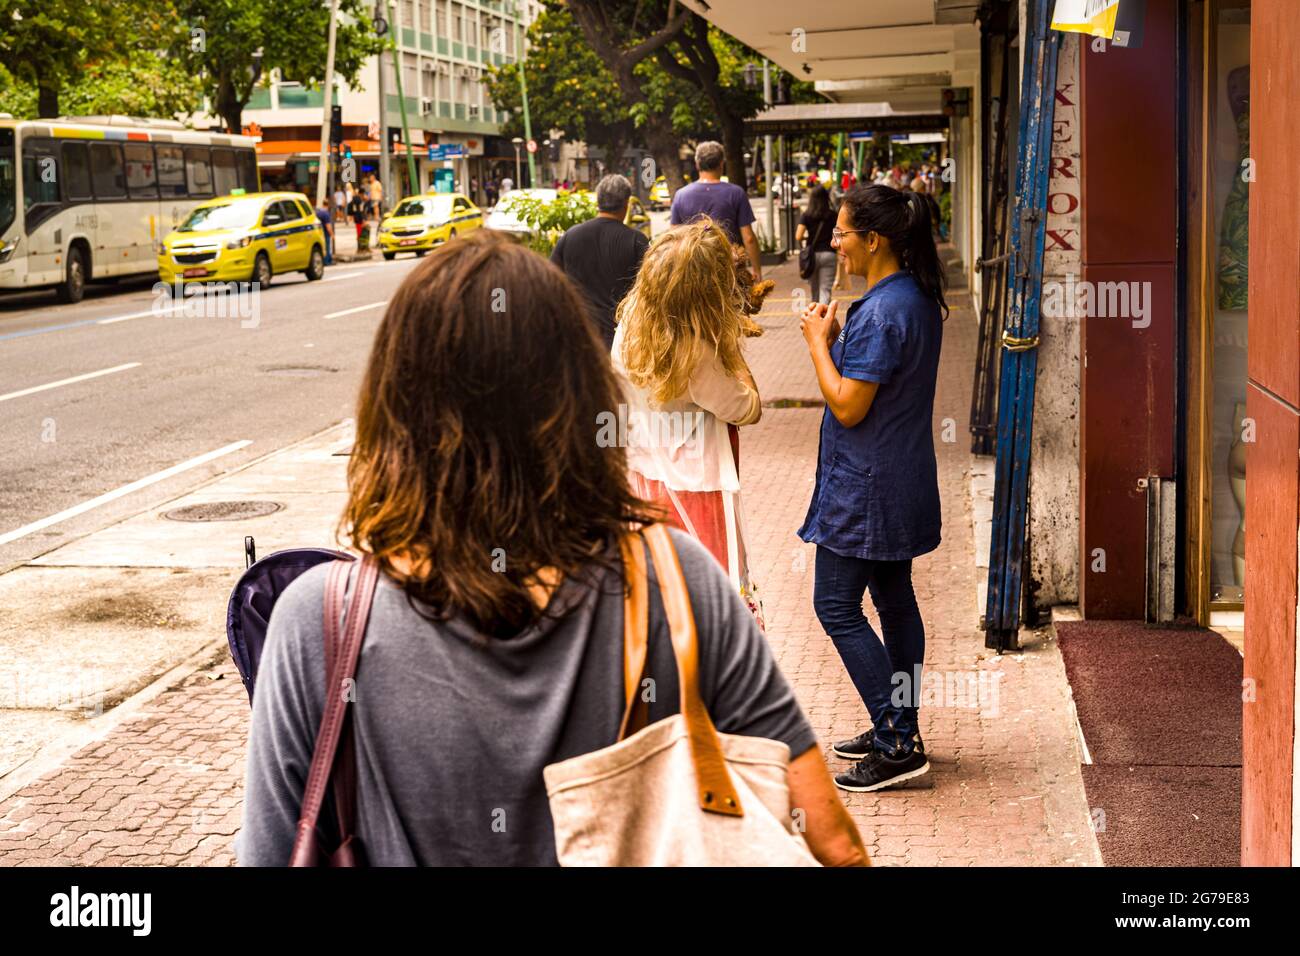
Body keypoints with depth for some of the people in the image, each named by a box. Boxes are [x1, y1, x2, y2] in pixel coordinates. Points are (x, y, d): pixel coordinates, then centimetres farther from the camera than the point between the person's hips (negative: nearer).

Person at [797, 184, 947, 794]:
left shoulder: (881, 312, -23)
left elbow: (848, 406, -22)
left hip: (865, 486, -10)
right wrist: (835, 337, 6)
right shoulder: (920, 298, 9)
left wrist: (819, 341, -11)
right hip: (902, 483, 10)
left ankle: (896, 747, -2)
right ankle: (902, 731, 25)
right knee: (894, 600, 16)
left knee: (837, 607, -3)